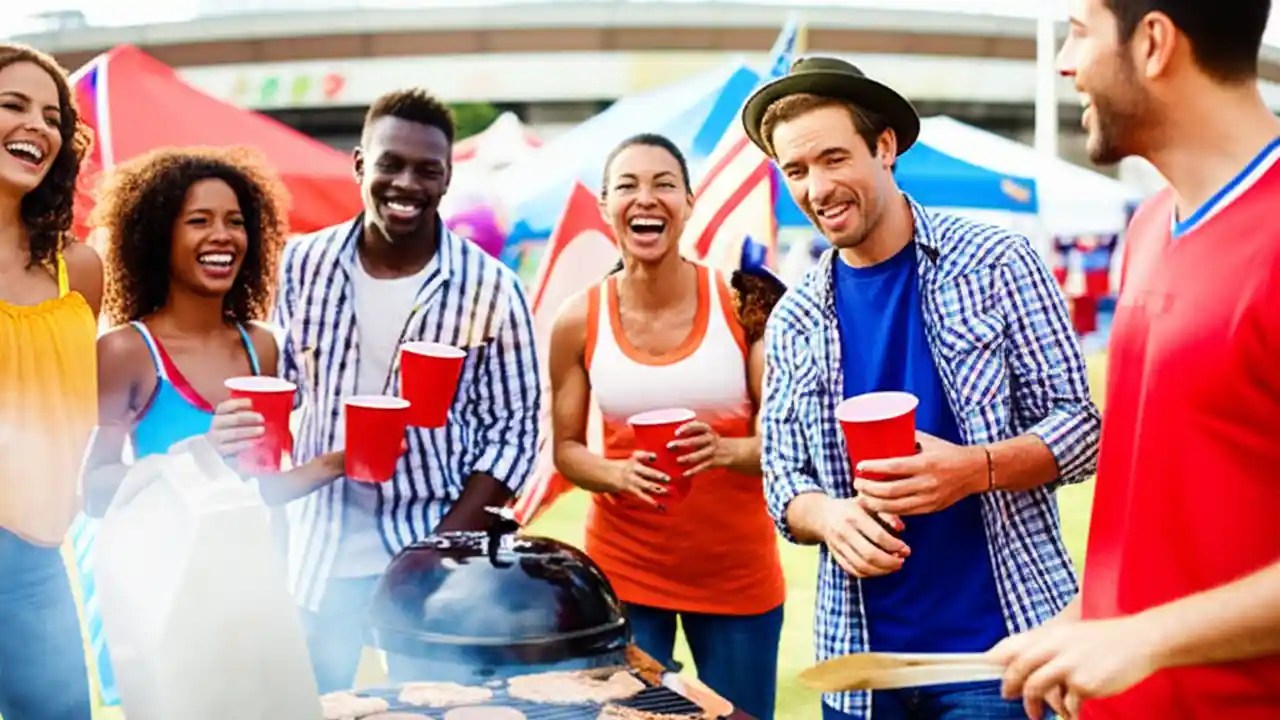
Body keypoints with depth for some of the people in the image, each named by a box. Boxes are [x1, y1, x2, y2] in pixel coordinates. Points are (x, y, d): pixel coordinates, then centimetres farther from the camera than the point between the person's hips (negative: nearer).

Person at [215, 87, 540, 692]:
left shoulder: (489, 289, -11)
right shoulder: (303, 264, -3)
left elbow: (511, 429, -7)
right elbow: (279, 382, 9)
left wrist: (448, 542, -15)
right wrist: (251, 428, -13)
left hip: (434, 551, -2)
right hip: (319, 548, 3)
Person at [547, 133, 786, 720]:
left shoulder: (742, 303, -9)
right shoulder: (579, 321, -6)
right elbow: (566, 448, 2)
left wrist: (724, 451, -27)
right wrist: (617, 474, -19)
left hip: (737, 571, 0)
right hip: (623, 568, 0)